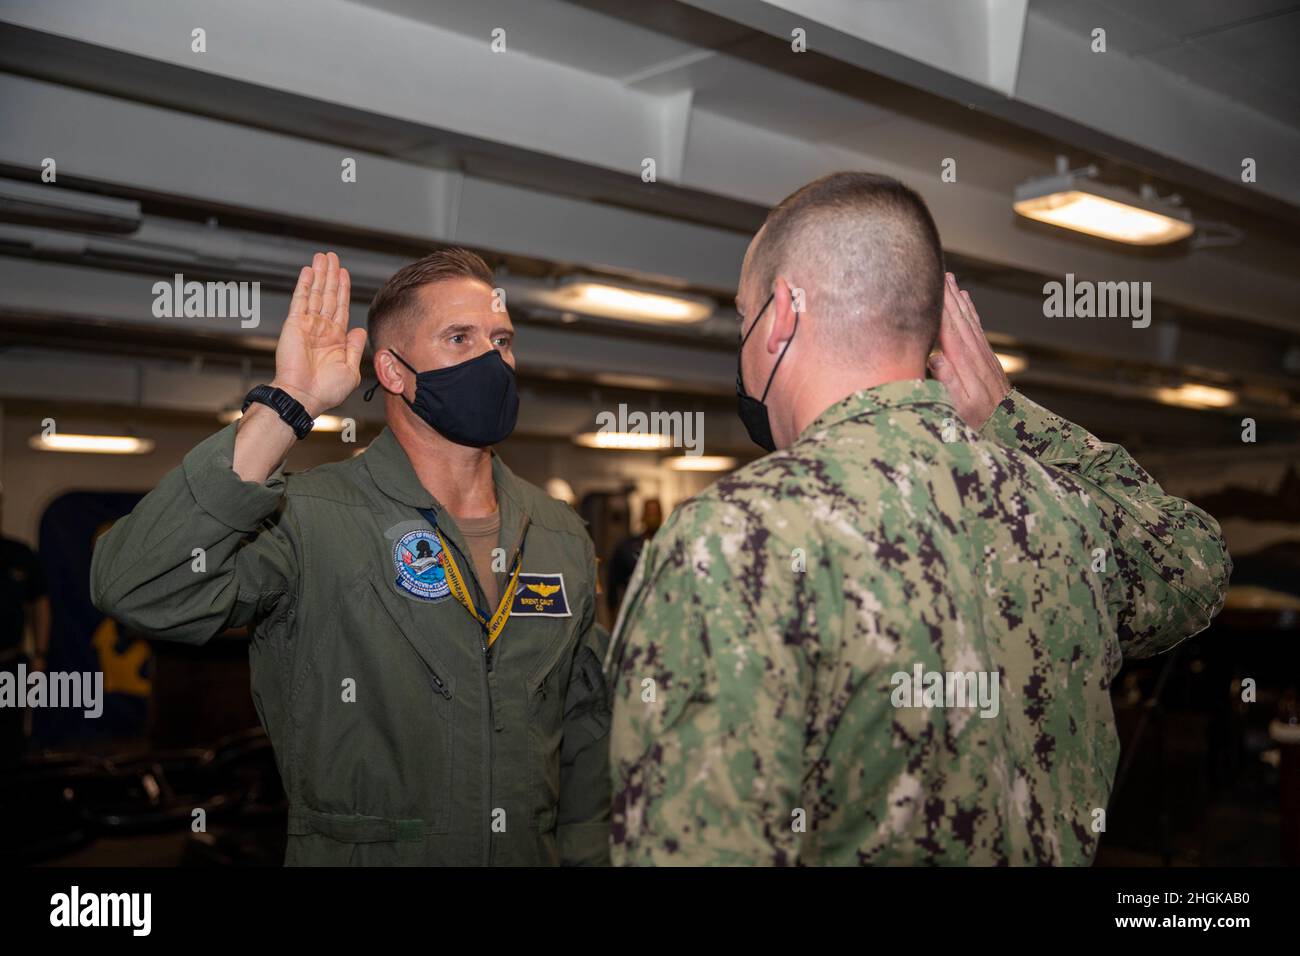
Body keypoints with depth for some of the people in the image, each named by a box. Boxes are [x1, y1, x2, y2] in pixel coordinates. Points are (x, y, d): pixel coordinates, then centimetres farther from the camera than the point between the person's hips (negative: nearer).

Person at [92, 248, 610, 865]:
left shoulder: (562, 536, 2)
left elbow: (584, 733, 8)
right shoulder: (311, 520, -16)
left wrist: (586, 852, 0)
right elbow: (136, 592, -33)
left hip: (534, 852, 5)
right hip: (354, 855, -4)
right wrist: (285, 408, -33)